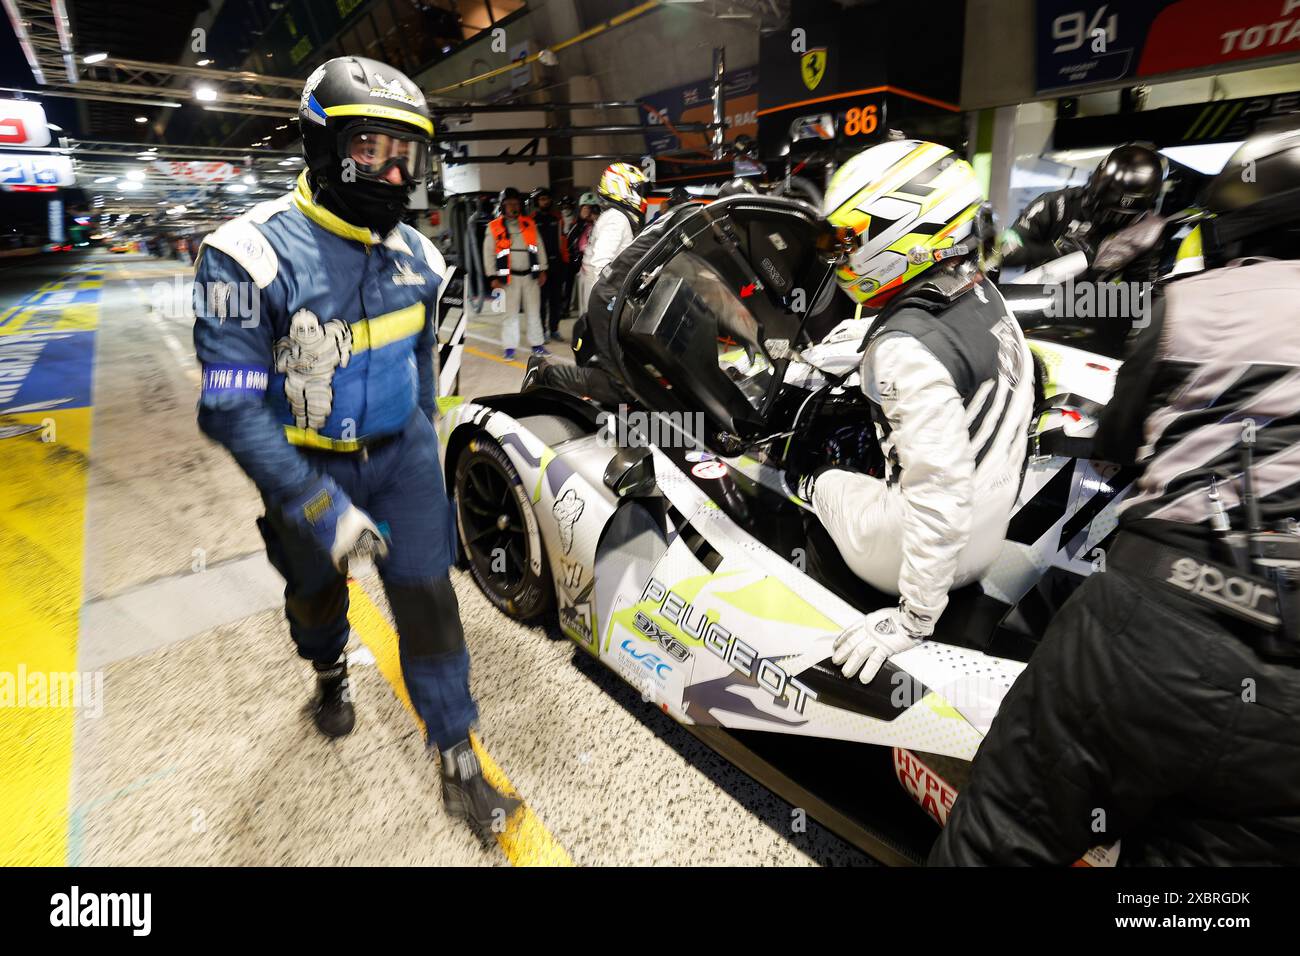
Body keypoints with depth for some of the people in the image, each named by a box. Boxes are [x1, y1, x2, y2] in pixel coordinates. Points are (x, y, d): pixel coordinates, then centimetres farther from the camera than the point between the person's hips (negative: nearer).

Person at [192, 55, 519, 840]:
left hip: (401, 452, 3)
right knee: (317, 590, 22)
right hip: (306, 466, -2)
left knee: (428, 600, 1)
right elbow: (233, 408, -22)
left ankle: (460, 765, 17)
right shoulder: (254, 255, -20)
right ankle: (332, 675, 57)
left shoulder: (415, 256, -3)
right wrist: (320, 507, -27)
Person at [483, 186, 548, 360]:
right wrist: (494, 276, -6)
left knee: (534, 311, 6)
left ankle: (537, 344, 14)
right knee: (511, 312, 2)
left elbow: (539, 247, 11)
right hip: (509, 277, -3)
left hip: (530, 275, 3)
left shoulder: (529, 224, 9)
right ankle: (510, 347, 8)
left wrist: (542, 270, 6)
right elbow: (489, 253, 0)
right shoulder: (494, 227, 0)